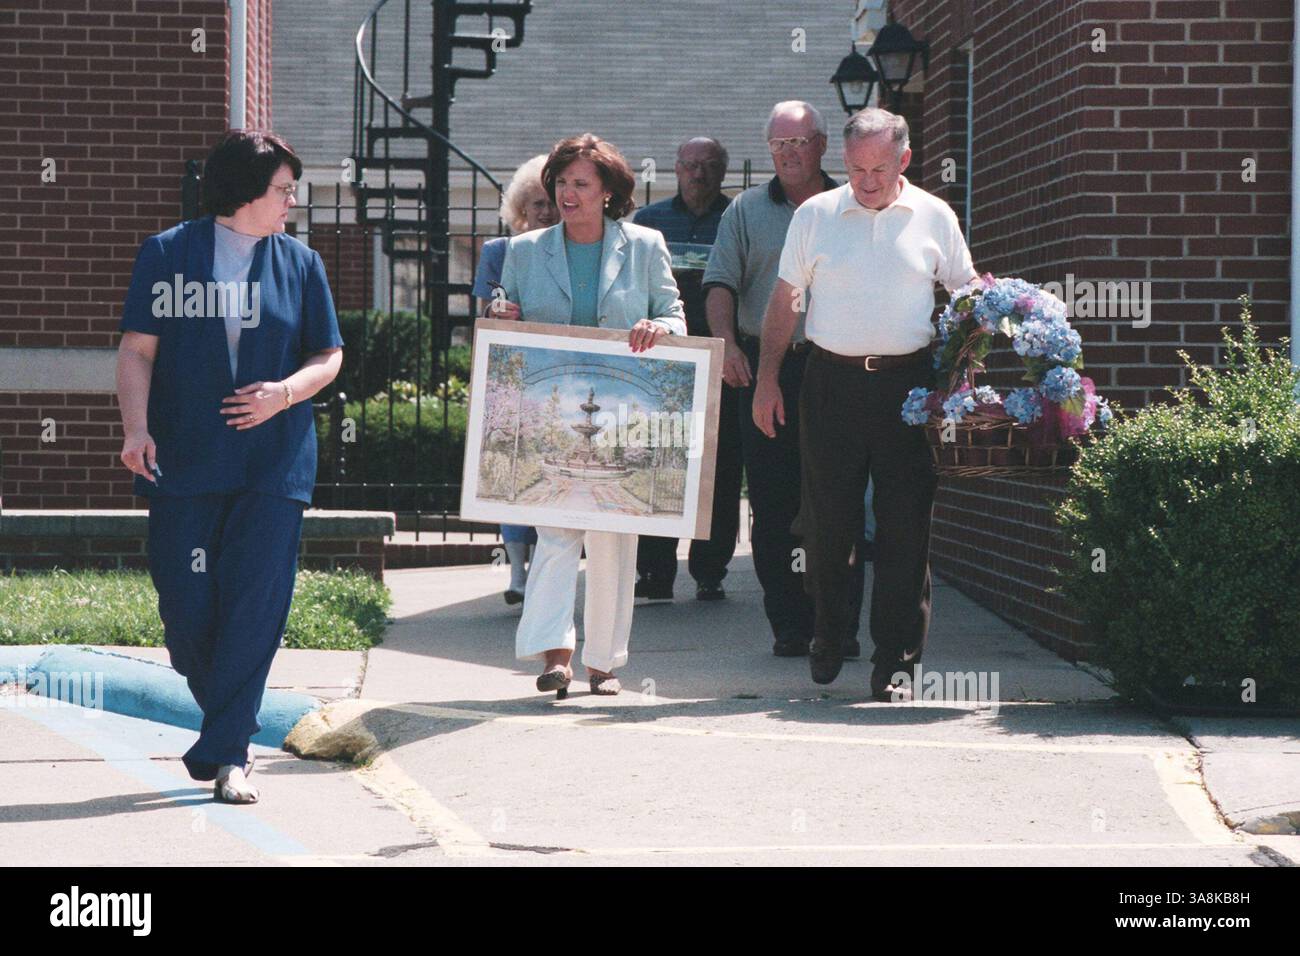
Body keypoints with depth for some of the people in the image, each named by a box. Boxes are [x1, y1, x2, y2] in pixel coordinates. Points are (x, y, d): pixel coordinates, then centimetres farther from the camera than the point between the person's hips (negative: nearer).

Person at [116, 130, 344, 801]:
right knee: (186, 608, -2)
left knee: (254, 607, -8)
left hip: (273, 463, 1)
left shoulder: (300, 264, 10)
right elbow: (137, 350, 2)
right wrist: (137, 428, -11)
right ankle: (231, 728, 23)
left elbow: (328, 356, 12)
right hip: (183, 463, -1)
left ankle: (226, 753, -3)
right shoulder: (166, 254, 5)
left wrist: (285, 393, -8)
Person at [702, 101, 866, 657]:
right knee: (772, 502, 0)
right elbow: (721, 283, 5)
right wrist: (725, 341, -12)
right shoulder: (747, 211, 12)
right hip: (765, 368, 1)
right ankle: (789, 625, 6)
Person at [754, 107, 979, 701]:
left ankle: (894, 663, 1)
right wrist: (767, 379, 4)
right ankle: (827, 636, 25)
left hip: (908, 381, 0)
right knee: (827, 519, 4)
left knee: (905, 524, -3)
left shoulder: (934, 218, 6)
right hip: (833, 380, 0)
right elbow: (785, 301, 11)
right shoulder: (815, 216, 6)